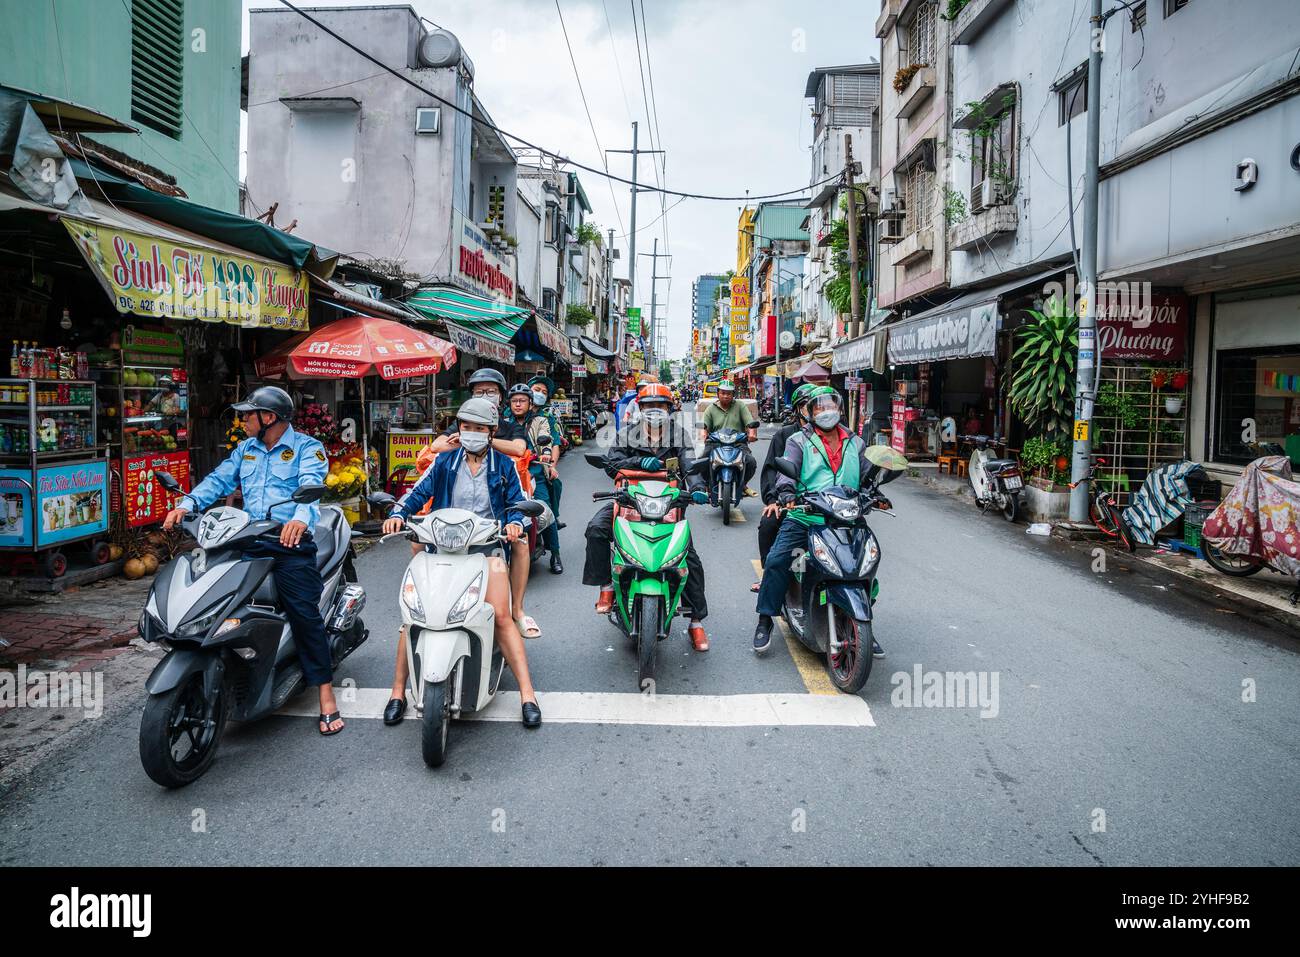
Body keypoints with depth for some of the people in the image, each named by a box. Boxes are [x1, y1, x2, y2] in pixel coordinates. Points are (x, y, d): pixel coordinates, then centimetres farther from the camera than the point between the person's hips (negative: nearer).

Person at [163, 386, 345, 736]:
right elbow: (219, 479, 11)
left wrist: (300, 518, -39)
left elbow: (312, 484, -18)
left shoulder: (307, 448, -1)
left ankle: (326, 697, -6)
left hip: (291, 542, -6)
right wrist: (187, 504, -8)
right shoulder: (246, 449, 21)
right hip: (249, 544, 6)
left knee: (305, 615, -11)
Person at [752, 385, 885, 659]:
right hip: (805, 517, -3)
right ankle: (765, 620, -5)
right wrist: (787, 493, -29)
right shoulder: (799, 441, 6)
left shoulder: (855, 444, 19)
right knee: (776, 560, -20)